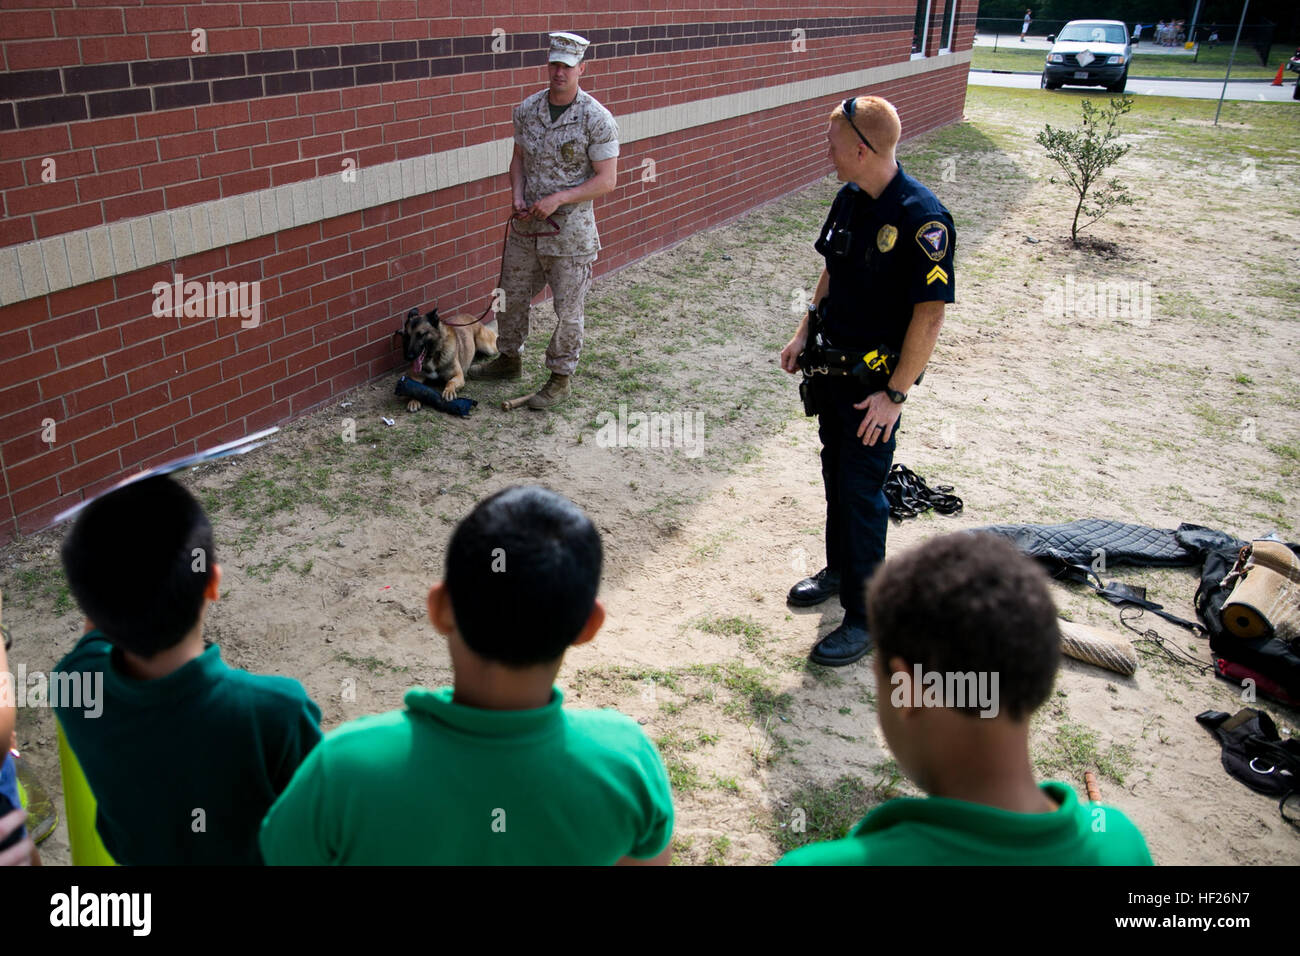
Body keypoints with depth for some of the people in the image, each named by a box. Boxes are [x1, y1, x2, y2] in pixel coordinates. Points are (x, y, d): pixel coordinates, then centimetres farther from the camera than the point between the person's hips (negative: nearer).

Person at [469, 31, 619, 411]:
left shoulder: (596, 119, -14)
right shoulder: (527, 109, 2)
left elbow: (606, 180, -15)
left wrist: (558, 199, -22)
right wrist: (517, 195, -5)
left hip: (570, 229, -5)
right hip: (526, 225, 6)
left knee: (567, 308, 4)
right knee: (512, 295, 17)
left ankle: (560, 378, 20)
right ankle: (509, 360, 38)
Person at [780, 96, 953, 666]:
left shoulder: (922, 219, -22)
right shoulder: (849, 199, 2)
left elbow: (930, 314, -21)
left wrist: (895, 394, -20)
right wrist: (804, 334, 12)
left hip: (875, 380, -8)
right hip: (832, 364, 8)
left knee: (862, 491, -3)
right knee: (836, 474, 20)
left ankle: (866, 618, 10)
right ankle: (839, 569, 40)